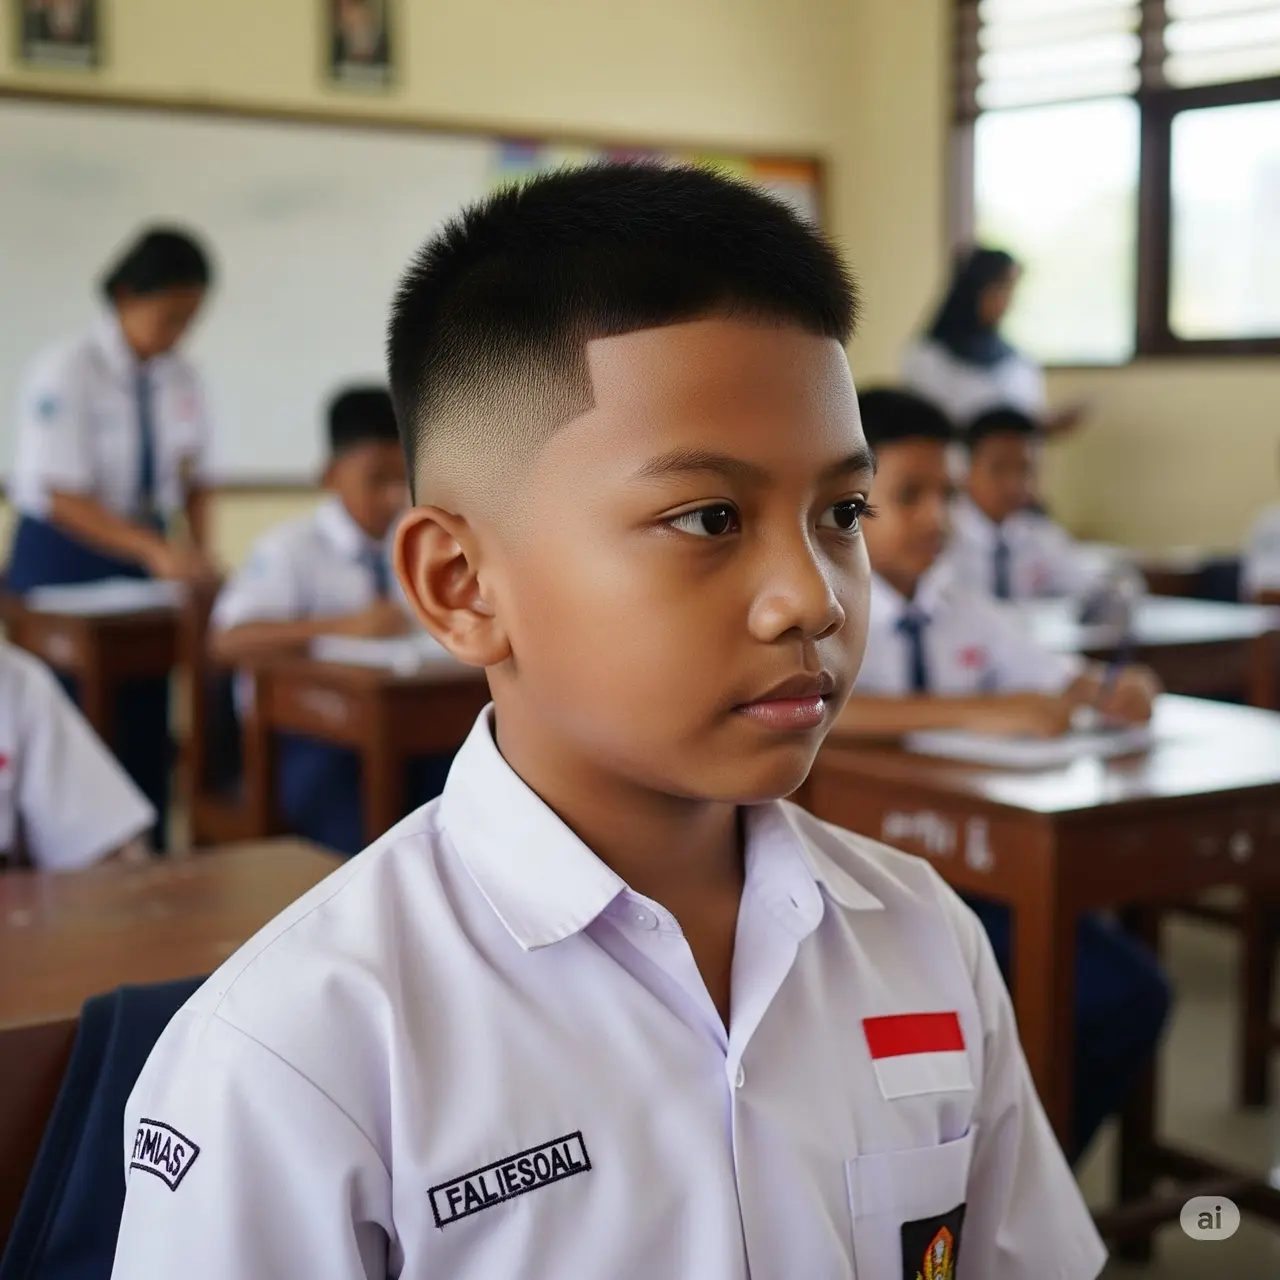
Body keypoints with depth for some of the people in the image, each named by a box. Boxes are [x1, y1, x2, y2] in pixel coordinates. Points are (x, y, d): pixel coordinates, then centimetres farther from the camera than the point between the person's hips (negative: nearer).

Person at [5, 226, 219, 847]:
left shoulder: (179, 380, 2)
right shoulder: (68, 370, -15)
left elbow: (191, 480, 11)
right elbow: (63, 498, -20)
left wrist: (197, 551, -8)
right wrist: (154, 551, -30)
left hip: (144, 558, 5)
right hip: (62, 561, -5)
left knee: (146, 733, 6)